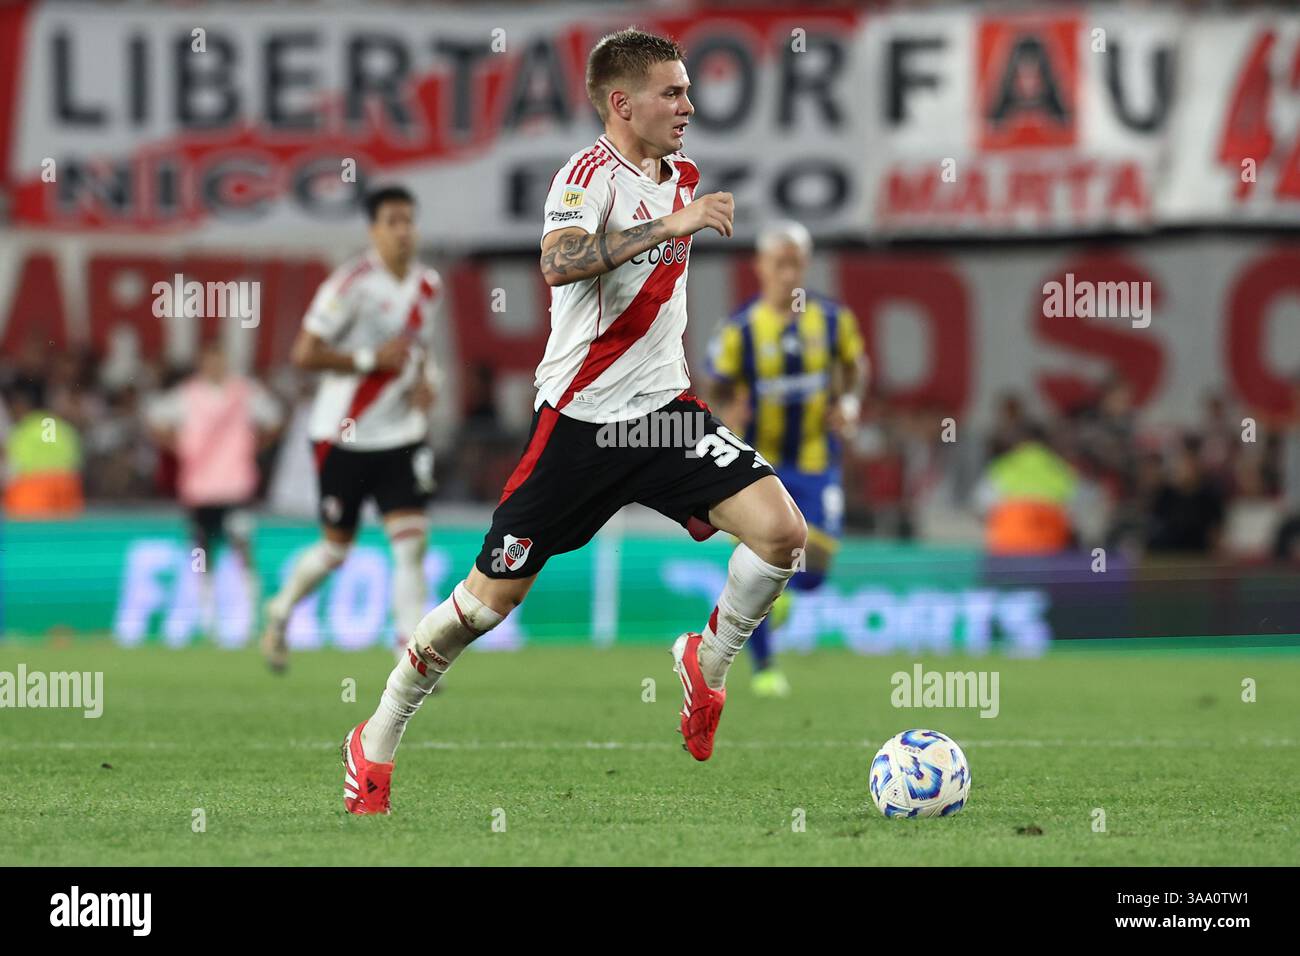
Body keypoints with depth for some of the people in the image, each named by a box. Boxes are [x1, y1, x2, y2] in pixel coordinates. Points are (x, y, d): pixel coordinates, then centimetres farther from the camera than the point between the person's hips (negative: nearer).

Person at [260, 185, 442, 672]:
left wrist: (426, 380, 3)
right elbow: (303, 354, -17)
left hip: (402, 434, 5)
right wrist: (372, 359, -21)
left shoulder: (427, 285, 6)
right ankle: (280, 612, 37)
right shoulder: (351, 284, -15)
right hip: (344, 434, -5)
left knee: (412, 543, -9)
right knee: (335, 548, 8)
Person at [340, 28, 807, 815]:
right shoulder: (591, 174, -14)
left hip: (664, 409, 6)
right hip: (582, 417, -6)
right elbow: (560, 263, -36)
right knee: (494, 594, -1)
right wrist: (670, 225, -39)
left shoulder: (682, 177, 9)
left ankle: (708, 662, 11)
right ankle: (377, 743, 16)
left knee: (780, 529, -15)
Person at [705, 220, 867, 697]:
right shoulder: (740, 329, -10)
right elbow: (720, 387, -4)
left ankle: (783, 588, 32)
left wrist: (849, 402, -6)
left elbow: (854, 365, 13)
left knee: (811, 575, -6)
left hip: (815, 464, 2)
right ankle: (764, 668, 13)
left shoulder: (833, 318, -4)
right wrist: (728, 413, -26)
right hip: (758, 463, -2)